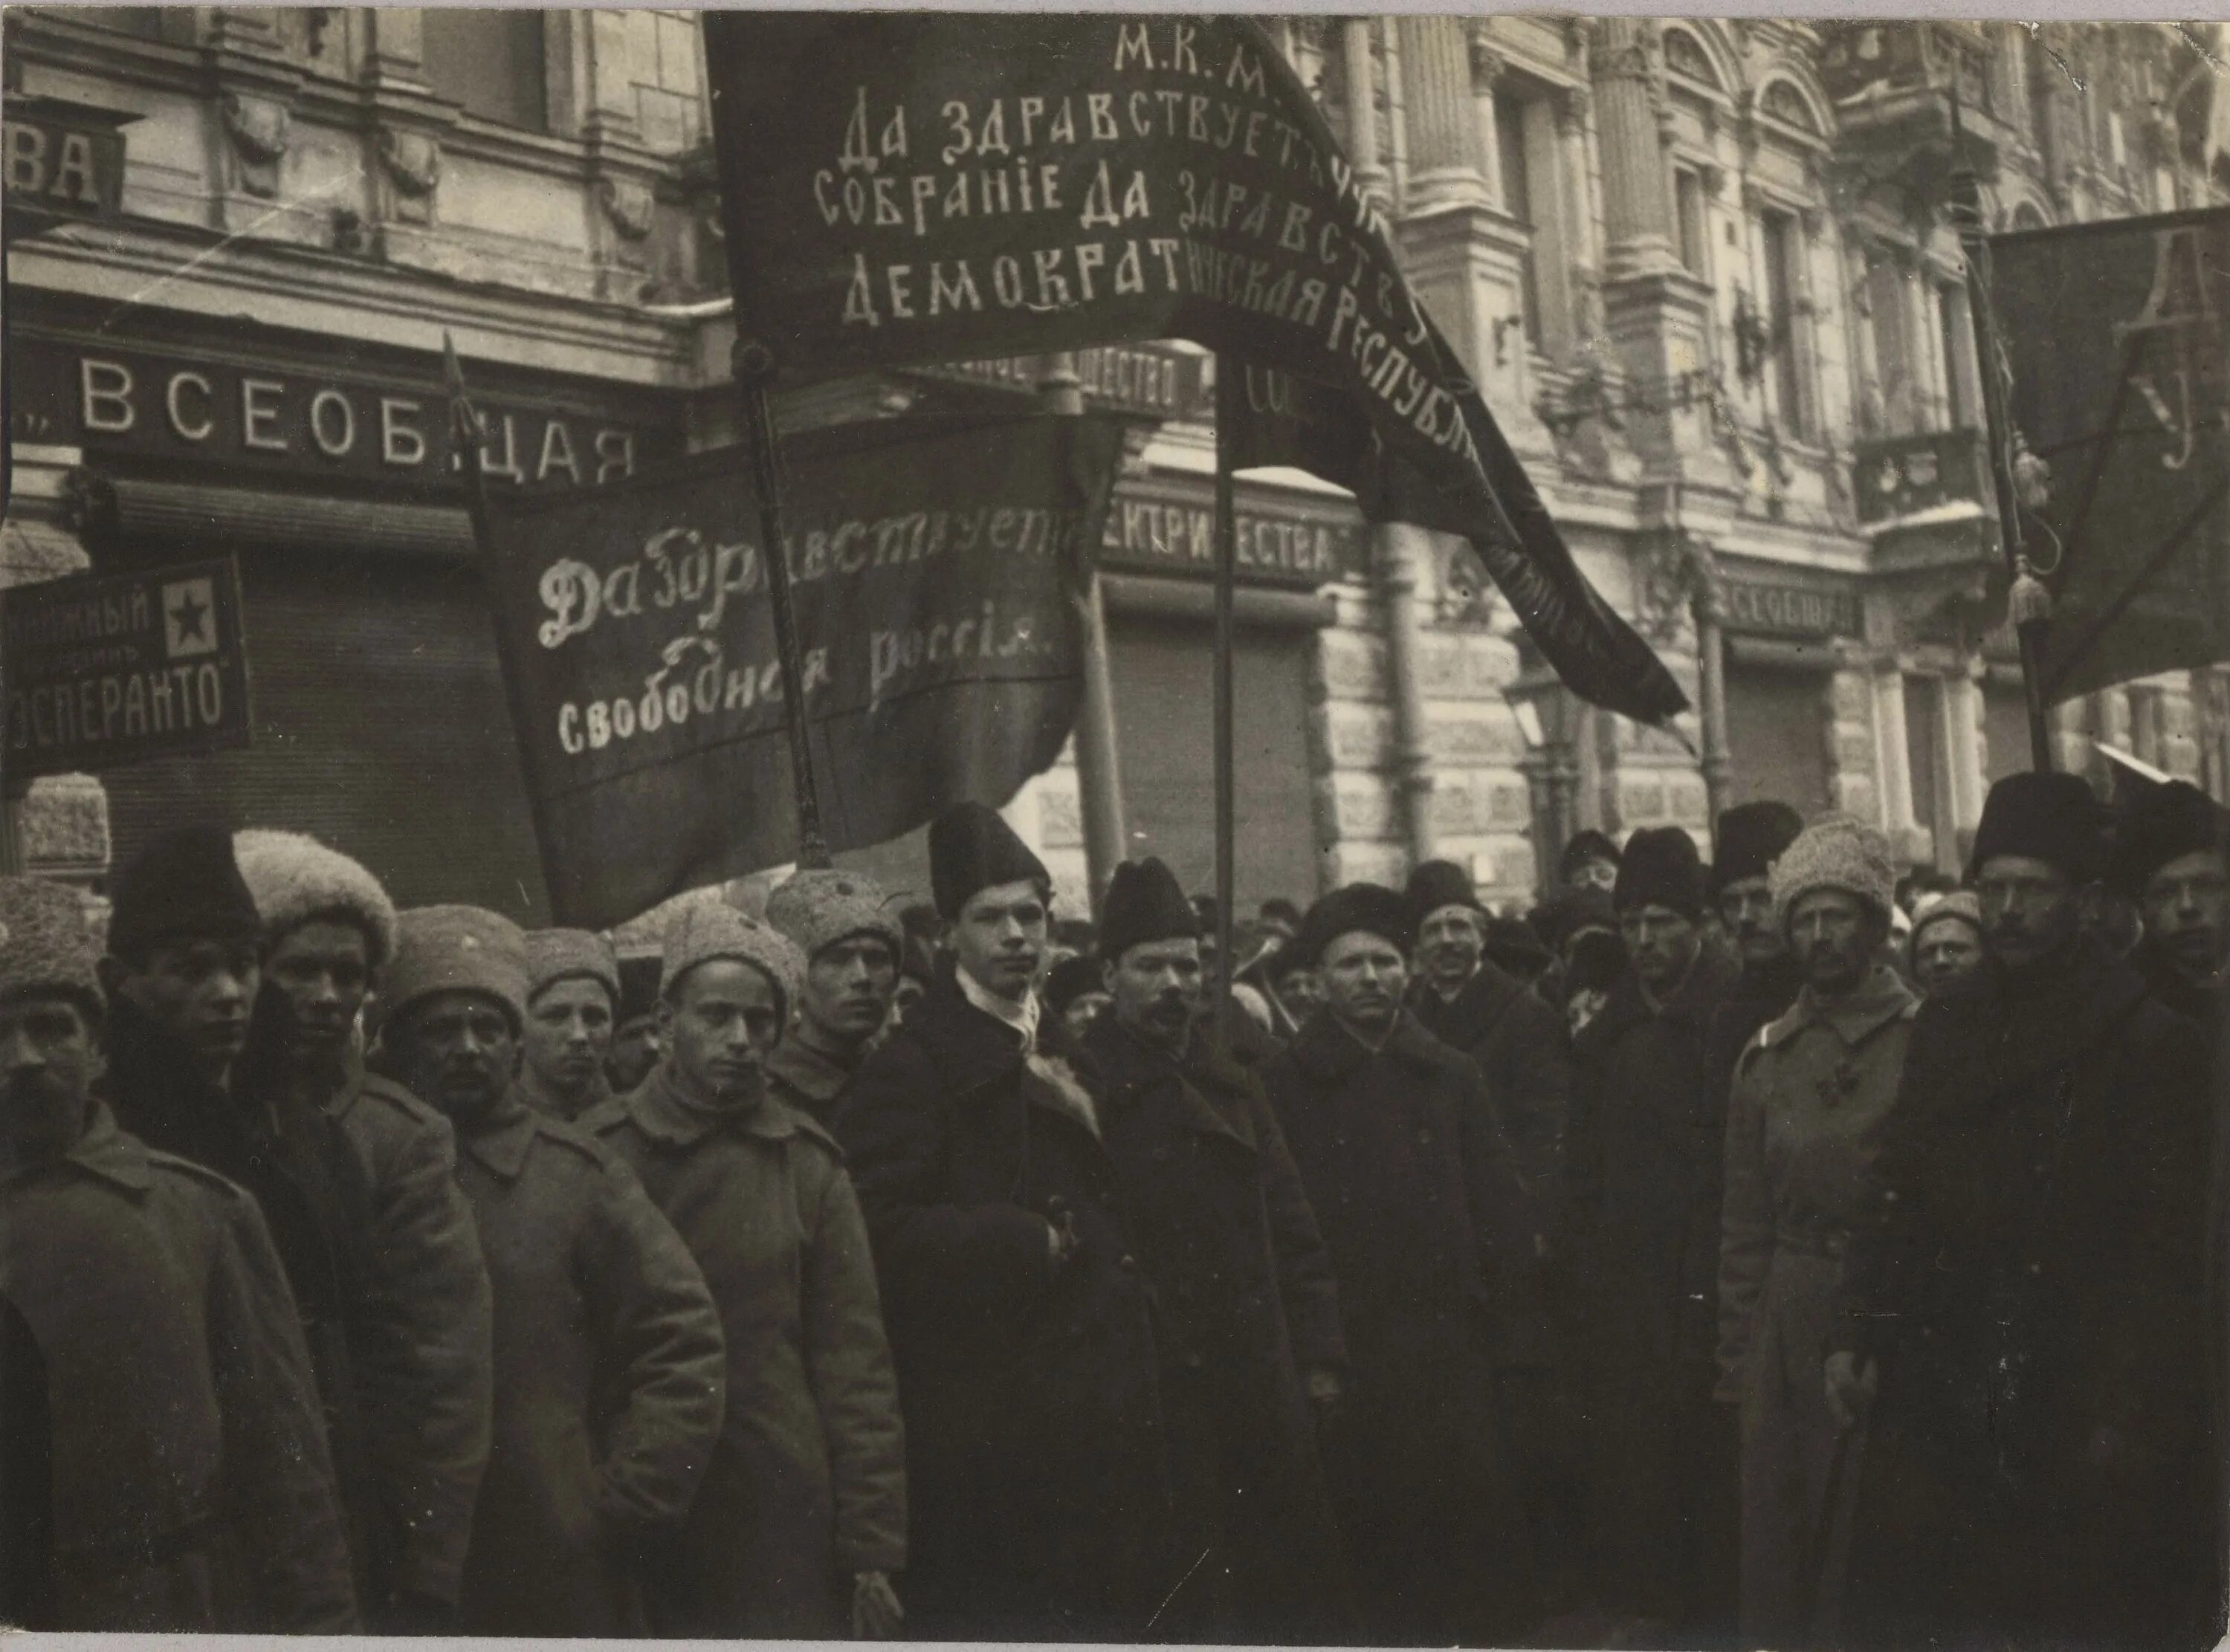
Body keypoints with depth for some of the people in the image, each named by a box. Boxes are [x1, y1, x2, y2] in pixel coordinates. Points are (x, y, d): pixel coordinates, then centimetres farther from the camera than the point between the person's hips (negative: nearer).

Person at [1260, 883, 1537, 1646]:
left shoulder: (1451, 1076, 9)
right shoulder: (1285, 1084, -1)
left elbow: (1490, 1209, 9)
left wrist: (1486, 1313, 2)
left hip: (1451, 1346, 2)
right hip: (1347, 1348, -2)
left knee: (1479, 1518, 1)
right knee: (1375, 1525, 2)